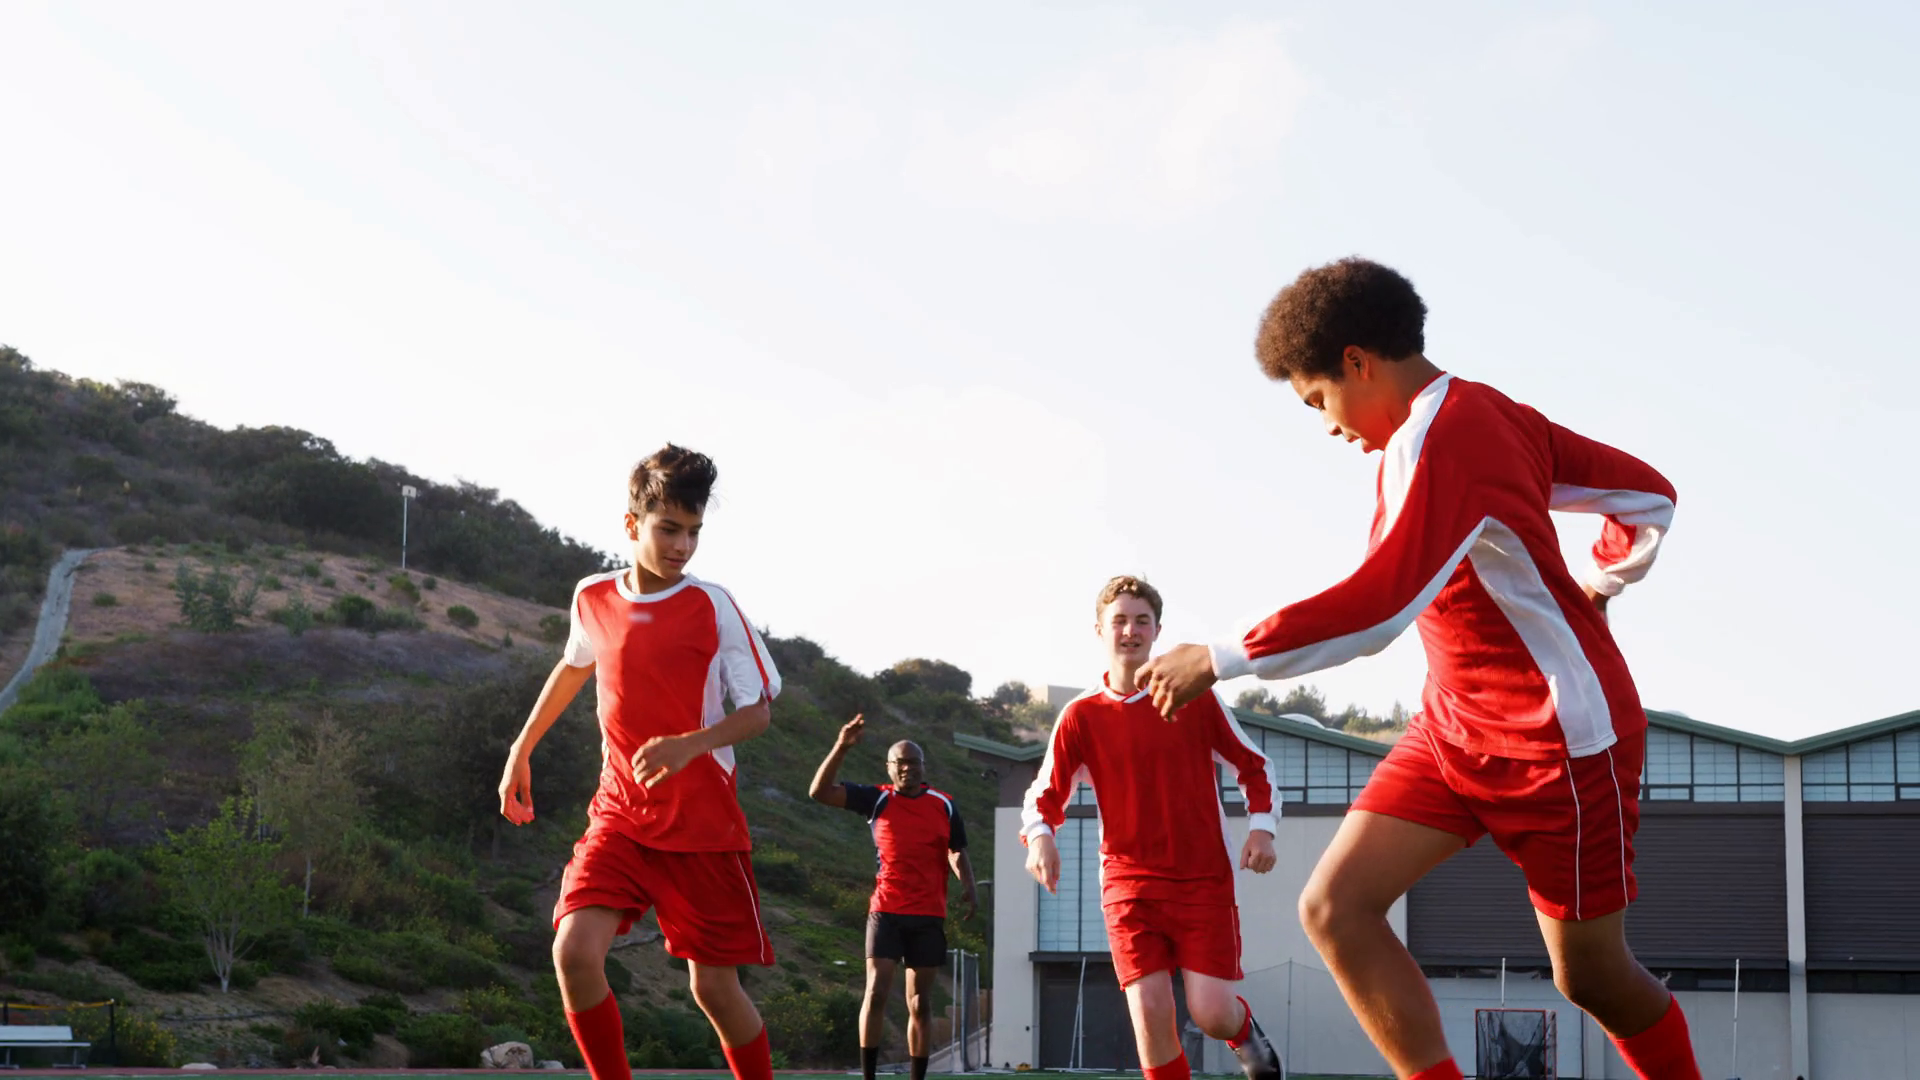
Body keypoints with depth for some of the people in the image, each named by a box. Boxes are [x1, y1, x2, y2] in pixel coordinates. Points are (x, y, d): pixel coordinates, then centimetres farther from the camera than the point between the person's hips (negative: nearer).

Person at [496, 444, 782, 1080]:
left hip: (703, 824, -3)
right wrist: (521, 750, 28)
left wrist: (689, 745, -24)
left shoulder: (713, 608, -8)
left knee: (714, 986, 0)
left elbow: (758, 712, -6)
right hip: (620, 814, 3)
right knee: (574, 951, -19)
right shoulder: (592, 599, 3)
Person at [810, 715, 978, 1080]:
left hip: (929, 916, 2)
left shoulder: (945, 806, 5)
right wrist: (842, 747, -18)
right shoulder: (876, 799, 1)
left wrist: (967, 885, -6)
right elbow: (820, 791, -6)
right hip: (886, 912, -2)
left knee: (920, 1002, 6)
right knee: (876, 993, -12)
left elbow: (957, 853, 14)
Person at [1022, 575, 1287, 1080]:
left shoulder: (1195, 700, 0)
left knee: (1211, 1013, -8)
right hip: (1128, 882, 1)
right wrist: (1039, 837, -17)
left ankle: (1247, 1034, 30)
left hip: (1205, 879, 0)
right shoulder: (1081, 716, 1)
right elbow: (1045, 795, 5)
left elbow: (1254, 766, 10)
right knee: (1150, 1014, -13)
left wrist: (1261, 826, -6)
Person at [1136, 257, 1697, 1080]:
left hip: (1560, 740, -9)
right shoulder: (1492, 416, 7)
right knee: (1334, 906, -6)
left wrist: (1219, 659, -25)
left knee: (1589, 976, 5)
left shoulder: (1436, 439, -22)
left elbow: (1374, 608, -32)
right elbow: (1649, 496, 14)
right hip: (1454, 725, 9)